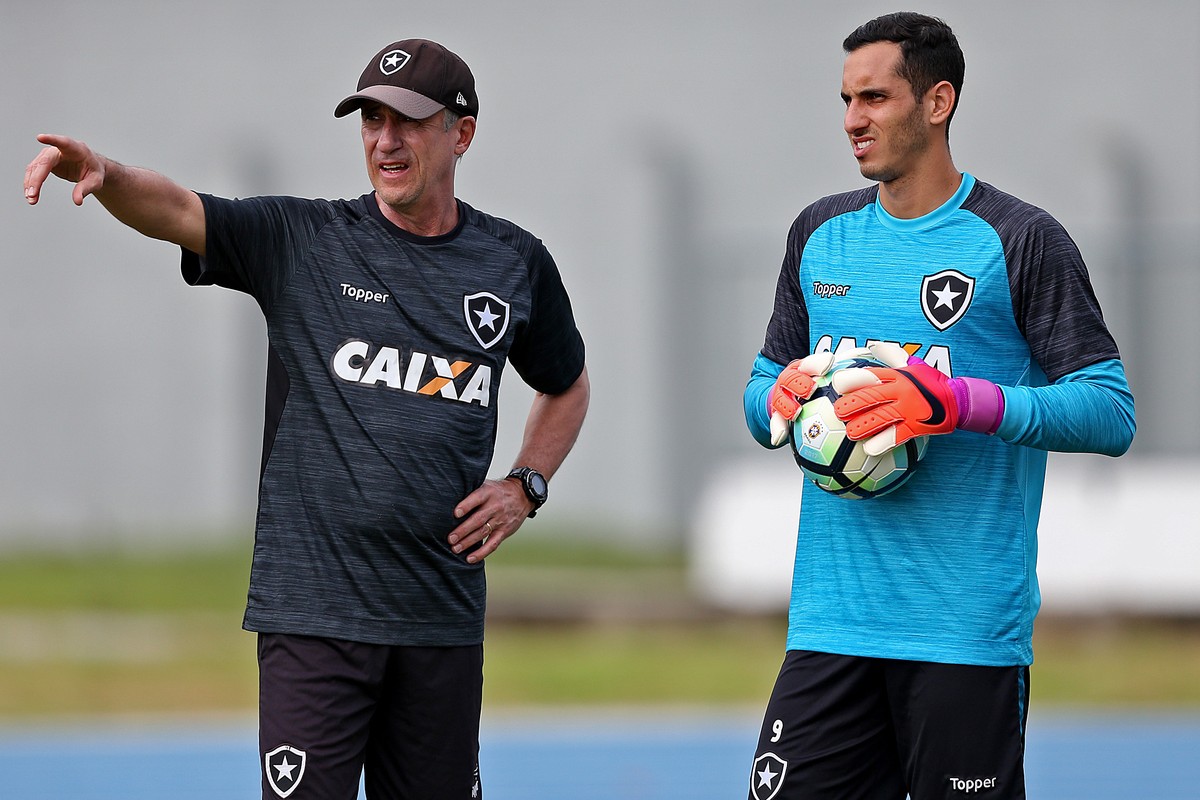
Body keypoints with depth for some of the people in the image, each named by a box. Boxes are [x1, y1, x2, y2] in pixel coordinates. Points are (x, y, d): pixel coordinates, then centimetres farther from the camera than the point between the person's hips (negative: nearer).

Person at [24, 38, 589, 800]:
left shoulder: (516, 264, 9)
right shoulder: (303, 242, 1)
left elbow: (567, 387, 26)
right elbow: (177, 211, -15)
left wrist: (525, 487, 8)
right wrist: (100, 170, -36)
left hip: (445, 618, 3)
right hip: (315, 612, -3)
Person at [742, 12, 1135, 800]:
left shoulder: (1020, 241, -3)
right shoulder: (820, 234, 14)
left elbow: (1111, 411, -7)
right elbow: (762, 392, 21)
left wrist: (960, 403, -20)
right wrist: (784, 395, -4)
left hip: (966, 636, -4)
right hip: (832, 619, 4)